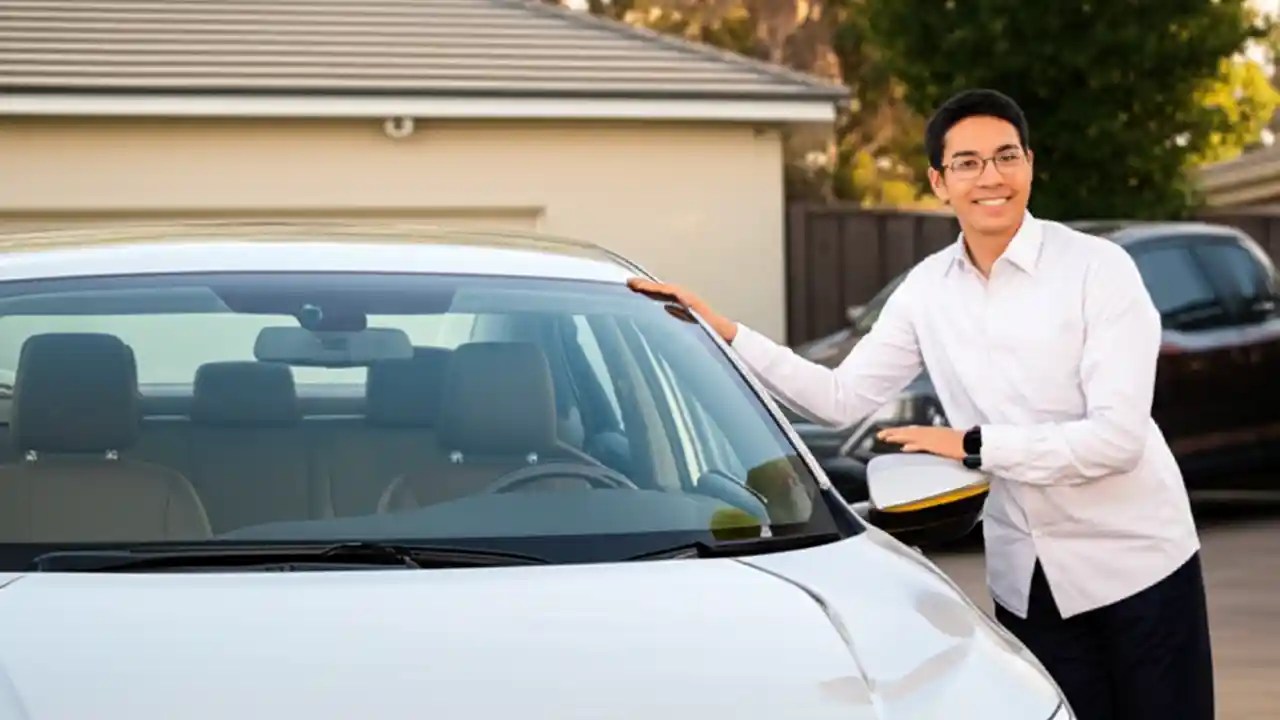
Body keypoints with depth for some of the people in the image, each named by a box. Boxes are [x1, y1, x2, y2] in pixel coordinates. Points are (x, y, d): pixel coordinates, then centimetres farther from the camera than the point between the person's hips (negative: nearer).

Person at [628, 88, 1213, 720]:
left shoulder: (1097, 268, -12)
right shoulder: (928, 289, 4)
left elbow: (1117, 436, -19)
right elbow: (841, 398, 2)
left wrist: (975, 446, -17)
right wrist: (726, 334, -5)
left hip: (1137, 566, -4)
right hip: (1029, 584, 4)